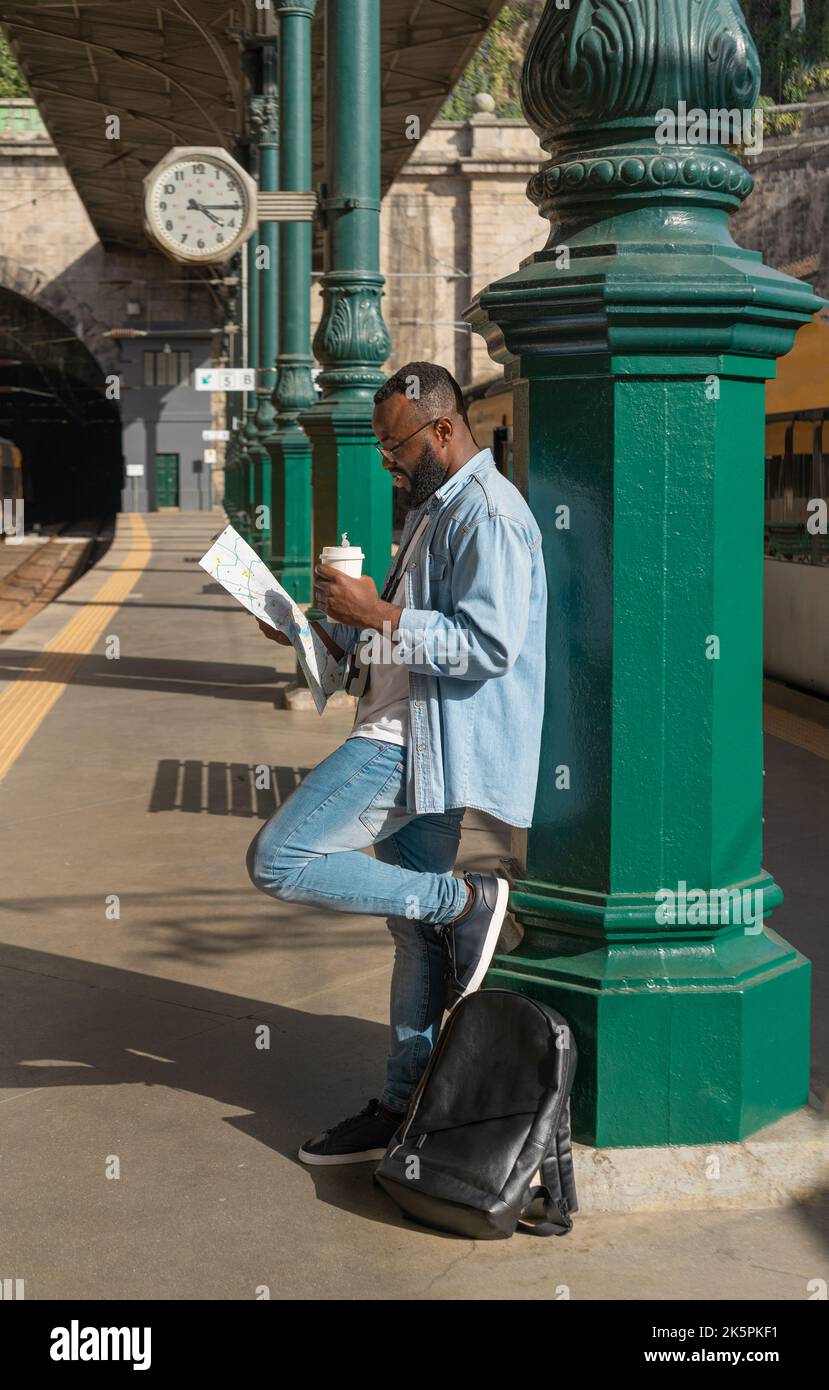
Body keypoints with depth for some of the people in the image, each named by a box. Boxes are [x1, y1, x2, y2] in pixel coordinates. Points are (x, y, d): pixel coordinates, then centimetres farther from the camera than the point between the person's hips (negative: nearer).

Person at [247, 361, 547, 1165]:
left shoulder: (486, 512, -15)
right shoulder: (433, 510, 19)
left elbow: (488, 646, -24)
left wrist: (377, 615, -22)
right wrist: (324, 631, 10)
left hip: (424, 746, -10)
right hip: (402, 742, 10)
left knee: (278, 862, -15)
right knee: (415, 928, 14)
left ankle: (466, 902, -7)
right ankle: (403, 1106, 23)